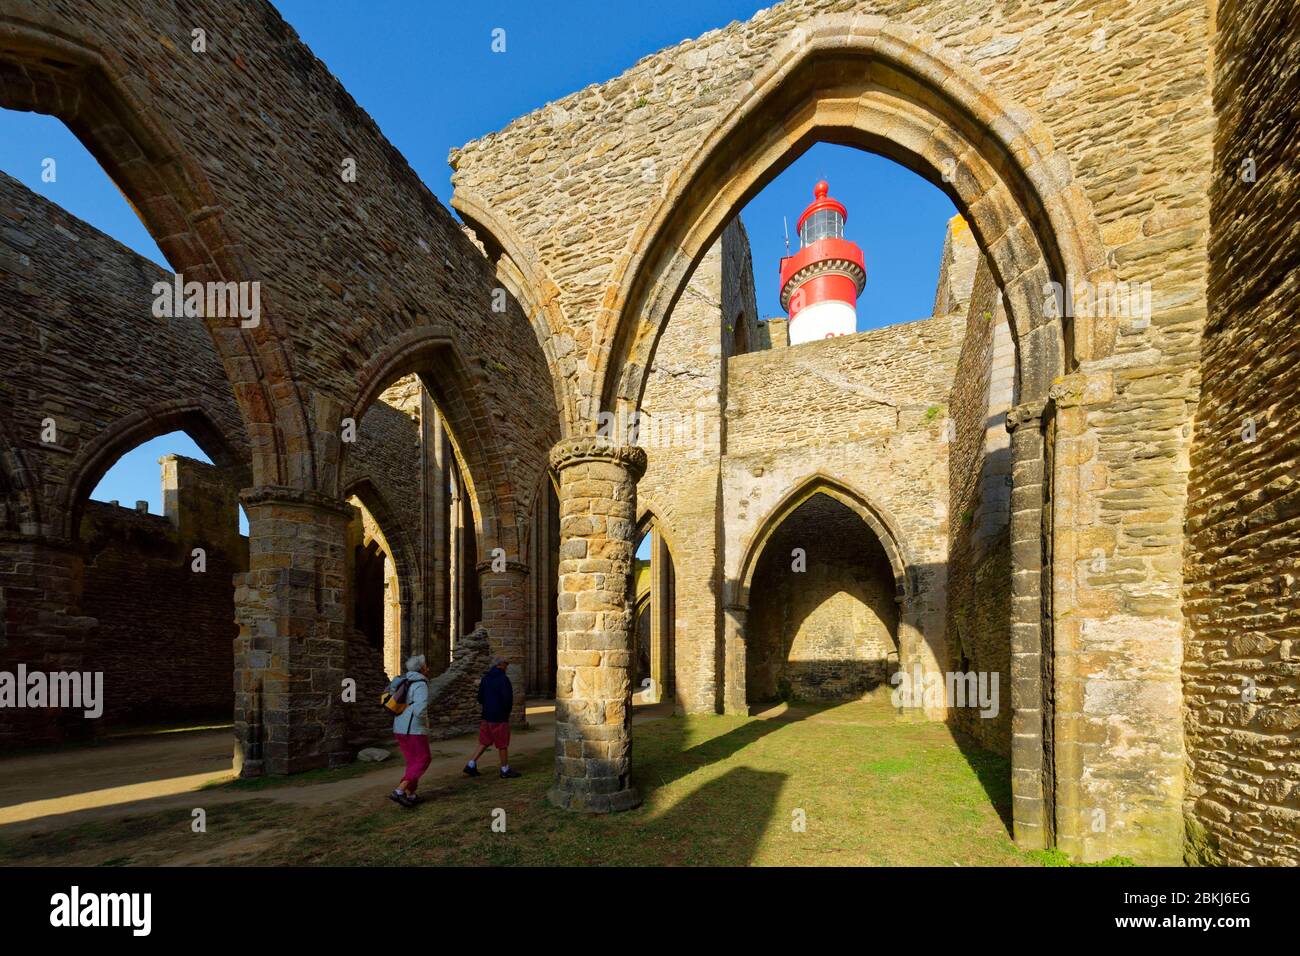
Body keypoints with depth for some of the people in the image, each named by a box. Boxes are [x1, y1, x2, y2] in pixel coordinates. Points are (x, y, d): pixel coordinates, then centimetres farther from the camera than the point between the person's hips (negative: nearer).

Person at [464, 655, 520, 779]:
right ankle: (505, 770, 13)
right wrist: (507, 712, -1)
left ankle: (471, 765, 14)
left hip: (486, 716, 7)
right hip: (499, 717, -7)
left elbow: (480, 697, 13)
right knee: (502, 744, 4)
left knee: (484, 742, 17)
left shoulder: (485, 678, 7)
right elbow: (508, 699, -18)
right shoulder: (503, 679, -17)